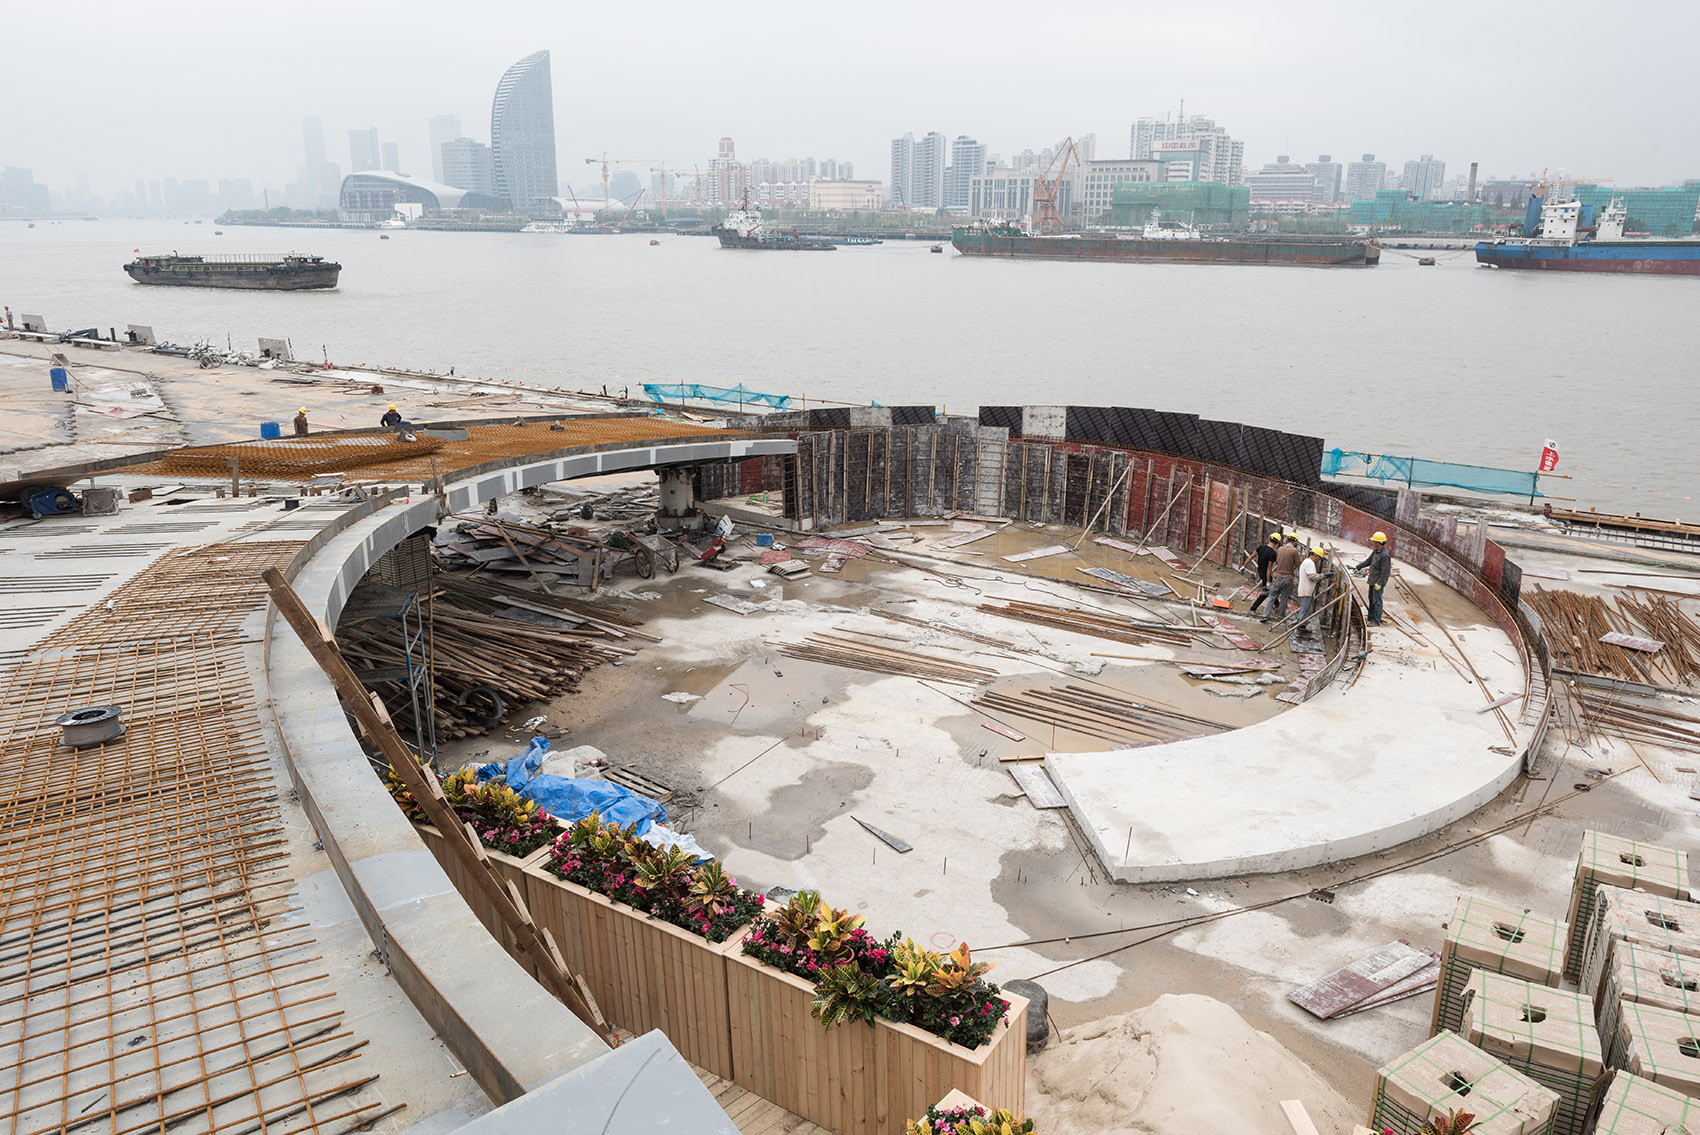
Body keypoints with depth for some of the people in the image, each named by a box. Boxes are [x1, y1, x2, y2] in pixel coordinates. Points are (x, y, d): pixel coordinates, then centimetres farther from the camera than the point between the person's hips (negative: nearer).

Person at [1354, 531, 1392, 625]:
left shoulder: (1385, 555, -22)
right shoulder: (1375, 551, 7)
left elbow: (1385, 571, -22)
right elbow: (1368, 561, 21)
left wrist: (1379, 583, -22)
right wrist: (1357, 567, 19)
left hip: (1379, 582, -10)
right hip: (1372, 580, 10)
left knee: (1377, 601, -4)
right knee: (1371, 599, 17)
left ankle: (1376, 621, 2)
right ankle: (1371, 618, 27)